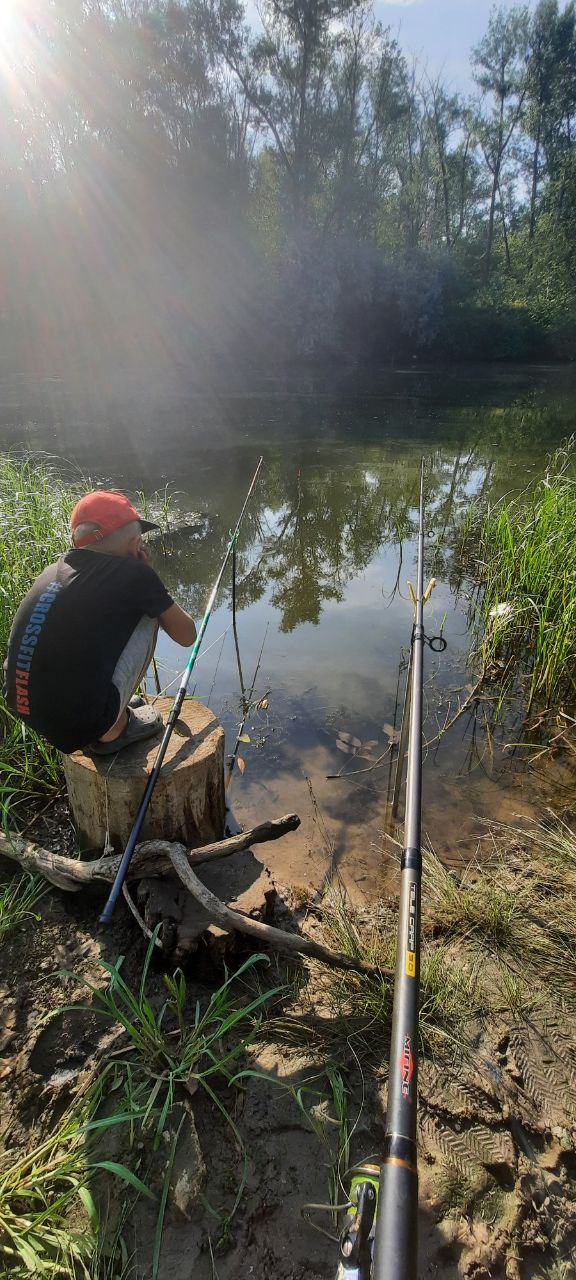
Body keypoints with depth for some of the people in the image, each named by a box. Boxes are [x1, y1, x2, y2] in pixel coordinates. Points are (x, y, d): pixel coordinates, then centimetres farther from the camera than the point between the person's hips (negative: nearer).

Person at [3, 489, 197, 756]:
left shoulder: (52, 572, 10)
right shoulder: (133, 573, -8)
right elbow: (187, 635, 6)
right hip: (84, 721, -7)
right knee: (147, 617, 7)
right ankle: (113, 729, 10)